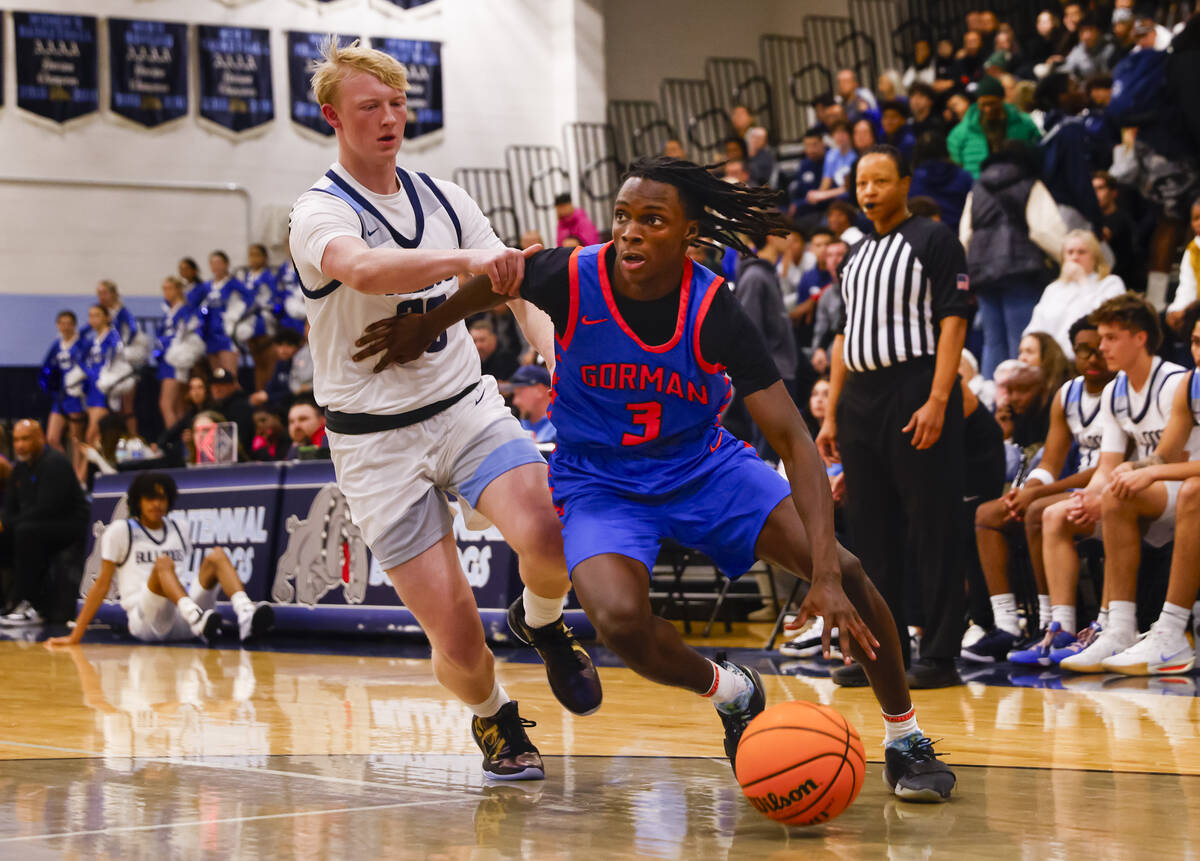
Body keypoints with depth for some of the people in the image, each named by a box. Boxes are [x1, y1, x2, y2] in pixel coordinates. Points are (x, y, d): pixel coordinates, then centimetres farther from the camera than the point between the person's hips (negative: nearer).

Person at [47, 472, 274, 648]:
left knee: (216, 555, -16)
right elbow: (102, 584, 5)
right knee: (163, 563, -32)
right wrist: (75, 636, 1)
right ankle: (198, 619, -62)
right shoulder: (121, 530, 7)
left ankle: (246, 614, -45)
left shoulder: (176, 529, 20)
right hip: (145, 623, -4)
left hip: (183, 625, 4)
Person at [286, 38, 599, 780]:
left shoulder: (444, 199, 8)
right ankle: (493, 720, 24)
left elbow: (519, 290, 10)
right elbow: (363, 270, -34)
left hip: (465, 405, 4)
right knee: (455, 634, -10)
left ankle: (542, 622, 8)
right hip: (376, 439, -3)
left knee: (547, 531, -27)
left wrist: (562, 361, -11)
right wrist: (465, 258, -50)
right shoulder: (321, 213, -10)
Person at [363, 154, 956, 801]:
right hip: (598, 481, -1)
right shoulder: (569, 280, -23)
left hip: (704, 463, 1)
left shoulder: (714, 312, -24)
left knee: (845, 572, -16)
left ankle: (904, 738, 7)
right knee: (621, 622, -30)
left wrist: (826, 574, -35)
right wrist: (425, 327, 11)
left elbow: (793, 440, -26)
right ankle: (731, 695, 3)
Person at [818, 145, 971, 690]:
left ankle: (939, 655, -1)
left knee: (933, 530, -4)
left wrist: (937, 402, -19)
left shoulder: (933, 241, -3)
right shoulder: (856, 256, 19)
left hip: (916, 392, -7)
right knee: (871, 532, 8)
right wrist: (831, 415, 15)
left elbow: (953, 321, -10)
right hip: (860, 400, 7)